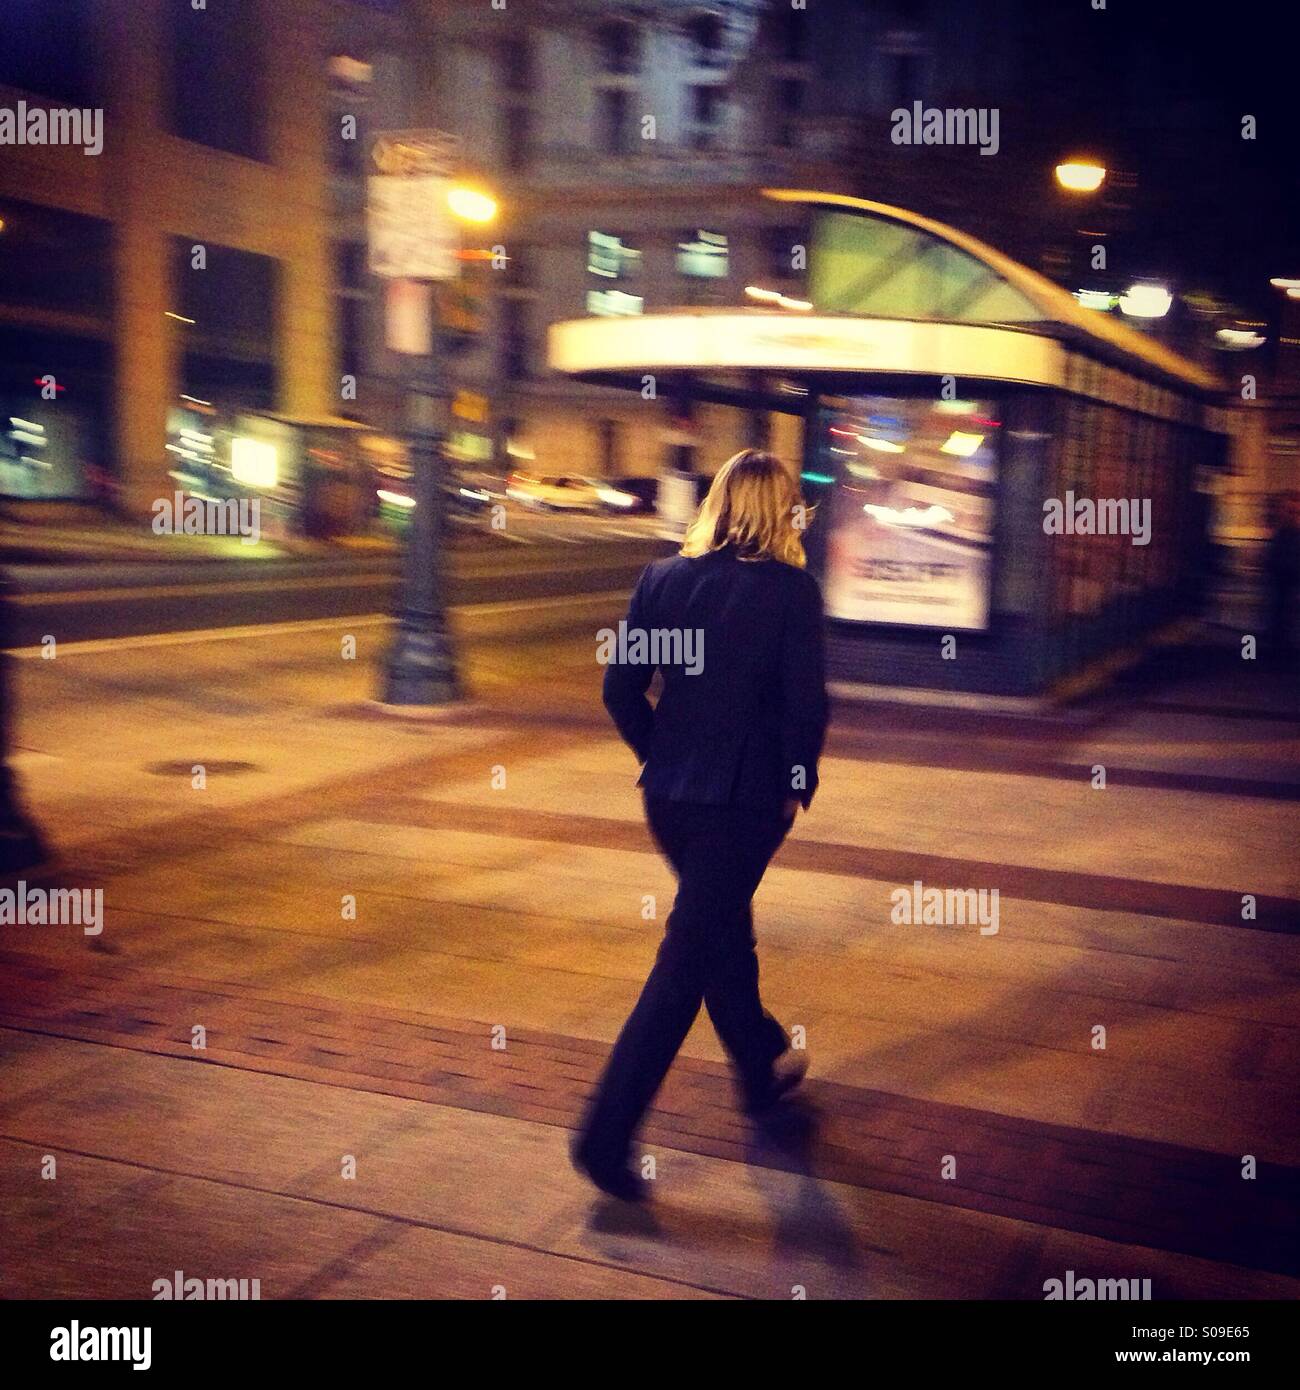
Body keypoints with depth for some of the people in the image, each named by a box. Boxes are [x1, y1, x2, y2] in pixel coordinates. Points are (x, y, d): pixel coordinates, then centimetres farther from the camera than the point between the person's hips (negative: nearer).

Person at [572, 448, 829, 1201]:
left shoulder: (663, 577, 1)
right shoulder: (793, 589, -12)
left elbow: (621, 689, 1)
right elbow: (807, 703, -15)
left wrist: (661, 757, 14)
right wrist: (799, 783, 1)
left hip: (668, 794, 5)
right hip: (746, 799, -5)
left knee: (726, 931, 25)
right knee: (689, 958, 1)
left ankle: (764, 1067, 45)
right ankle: (608, 1133, 1)